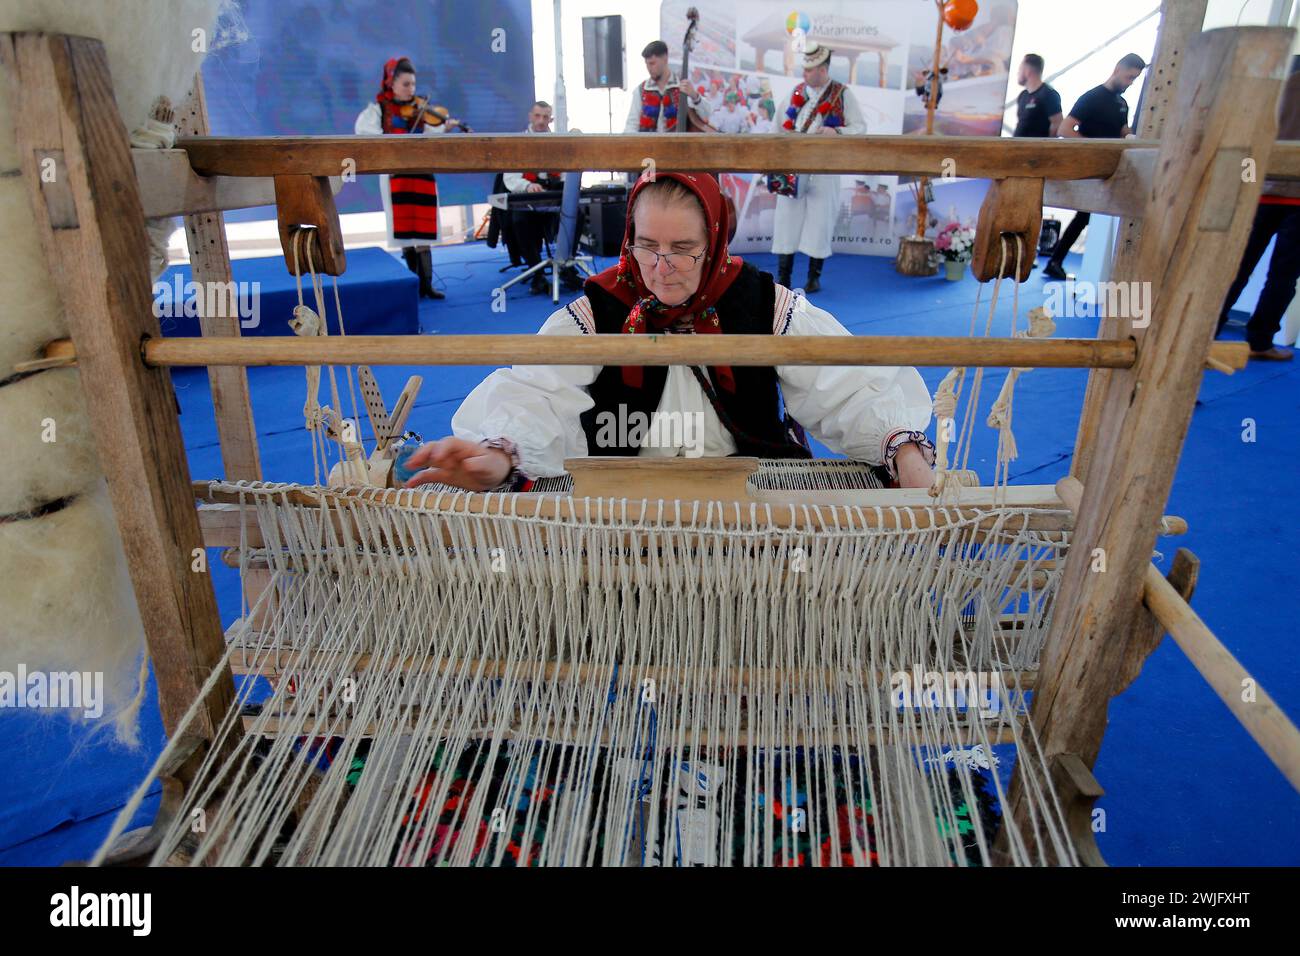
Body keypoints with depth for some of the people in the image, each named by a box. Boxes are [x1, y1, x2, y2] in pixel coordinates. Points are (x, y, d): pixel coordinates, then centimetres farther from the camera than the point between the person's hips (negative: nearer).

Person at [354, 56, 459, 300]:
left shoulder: (419, 111, 12)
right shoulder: (378, 109, 3)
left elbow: (430, 136, 0)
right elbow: (363, 130, -12)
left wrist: (444, 129, -19)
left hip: (421, 173, 2)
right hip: (395, 174, -2)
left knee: (422, 230, 0)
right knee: (405, 231, -1)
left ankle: (426, 283, 1)